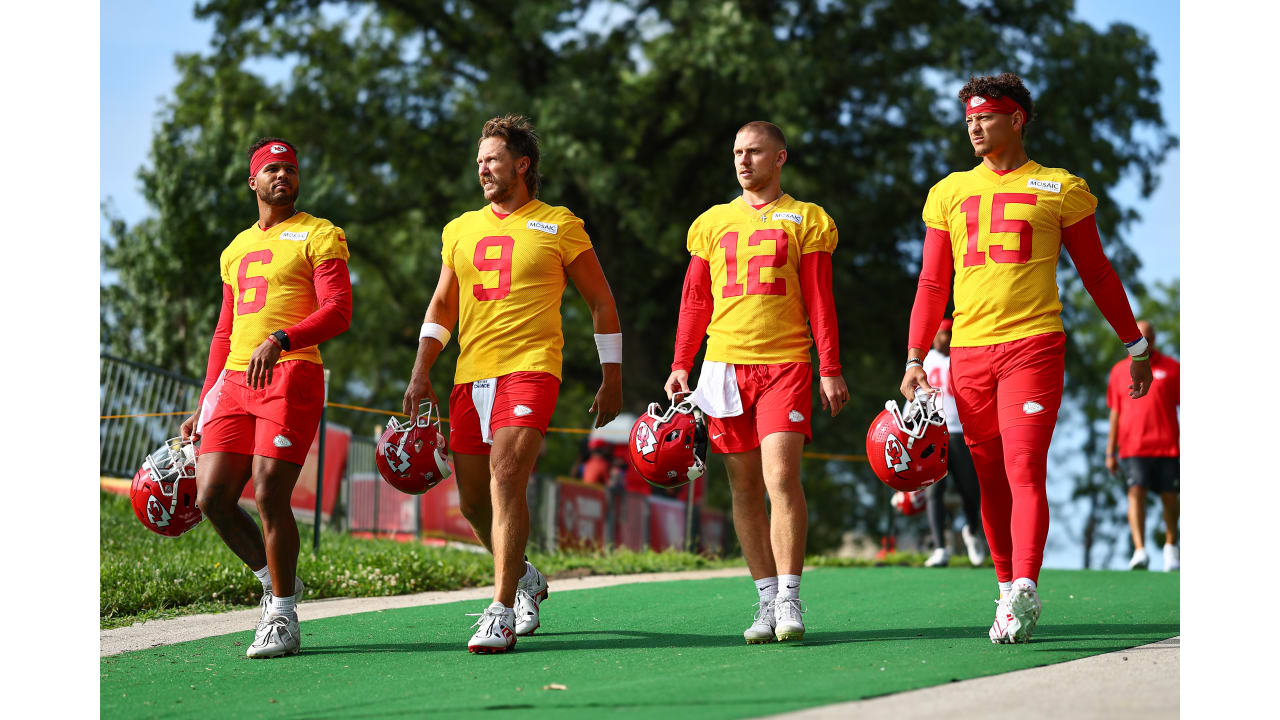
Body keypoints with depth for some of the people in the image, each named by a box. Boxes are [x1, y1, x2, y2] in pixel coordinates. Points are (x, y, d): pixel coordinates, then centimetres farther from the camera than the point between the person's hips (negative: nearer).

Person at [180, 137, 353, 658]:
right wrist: (203, 405, 21)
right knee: (211, 497, -3)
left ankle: (283, 617, -2)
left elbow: (338, 312, -9)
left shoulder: (319, 236, 4)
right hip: (234, 381, 6)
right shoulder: (235, 251, 24)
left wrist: (279, 340, -25)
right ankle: (274, 580, 18)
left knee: (269, 495, -13)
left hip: (292, 375, -6)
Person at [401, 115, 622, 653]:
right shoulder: (460, 230, 17)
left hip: (530, 367, -5)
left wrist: (612, 379, 6)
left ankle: (501, 612, -23)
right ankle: (525, 580, 34)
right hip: (470, 375, 6)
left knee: (506, 478, -22)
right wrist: (420, 374, 8)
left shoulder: (559, 226, 4)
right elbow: (442, 307, 20)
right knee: (472, 501, 8)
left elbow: (601, 303, 9)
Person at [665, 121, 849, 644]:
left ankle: (790, 600, -11)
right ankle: (767, 600, 8)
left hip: (785, 364, -3)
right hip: (725, 365, 3)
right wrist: (680, 366, 6)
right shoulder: (713, 223, 15)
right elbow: (695, 301, 15)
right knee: (745, 486, 3)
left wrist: (830, 369, -2)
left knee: (781, 476, -15)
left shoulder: (805, 220, 7)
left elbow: (819, 301, 5)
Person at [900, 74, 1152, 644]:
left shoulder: (1059, 189, 7)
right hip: (969, 351, 4)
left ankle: (1023, 591, -24)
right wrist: (915, 358, 9)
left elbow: (1097, 274, 13)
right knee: (991, 482, 5)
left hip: (1033, 345, -4)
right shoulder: (949, 192, 15)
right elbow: (932, 285, 17)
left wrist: (1136, 346, 14)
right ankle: (1010, 595, 13)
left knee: (1024, 472, -16)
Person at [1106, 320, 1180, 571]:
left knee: (1169, 497, 4)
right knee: (1137, 492, -14)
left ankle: (1171, 546, 25)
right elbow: (1115, 412, 14)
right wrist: (1110, 452, 10)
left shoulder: (1171, 368, 6)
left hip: (1167, 445, 0)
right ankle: (1139, 551, -21)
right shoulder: (1119, 371, 11)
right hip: (1133, 445, 0)